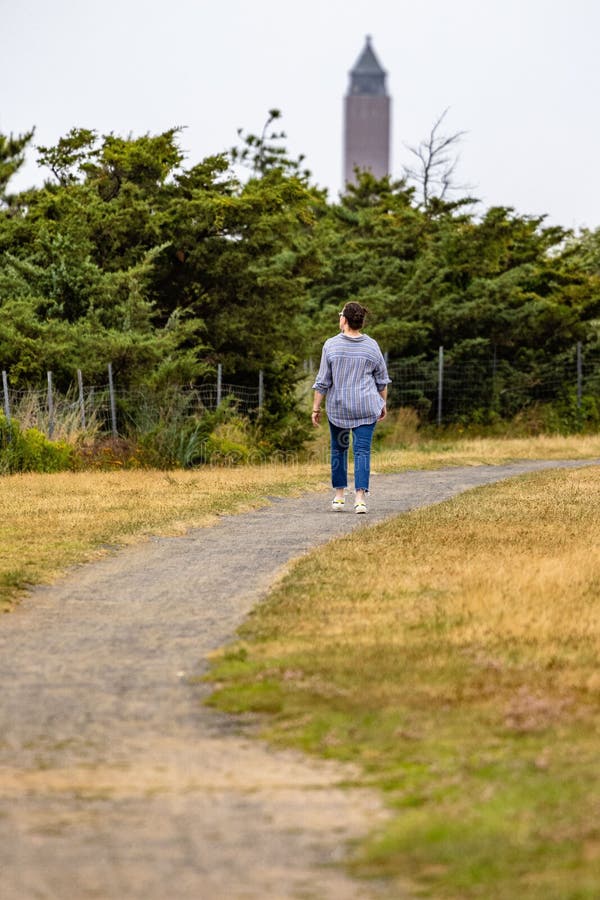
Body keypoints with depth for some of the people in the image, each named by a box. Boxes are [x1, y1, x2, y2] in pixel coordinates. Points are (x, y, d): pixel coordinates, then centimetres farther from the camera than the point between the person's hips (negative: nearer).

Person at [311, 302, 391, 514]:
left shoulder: (331, 345, -8)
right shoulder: (372, 346, -1)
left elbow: (322, 382, -7)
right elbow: (382, 380, 7)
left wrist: (316, 408, -1)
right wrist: (383, 403, 20)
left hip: (338, 407, -1)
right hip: (366, 407, 1)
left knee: (338, 449, 15)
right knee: (362, 451, -1)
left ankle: (339, 496, 15)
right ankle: (360, 497, -11)